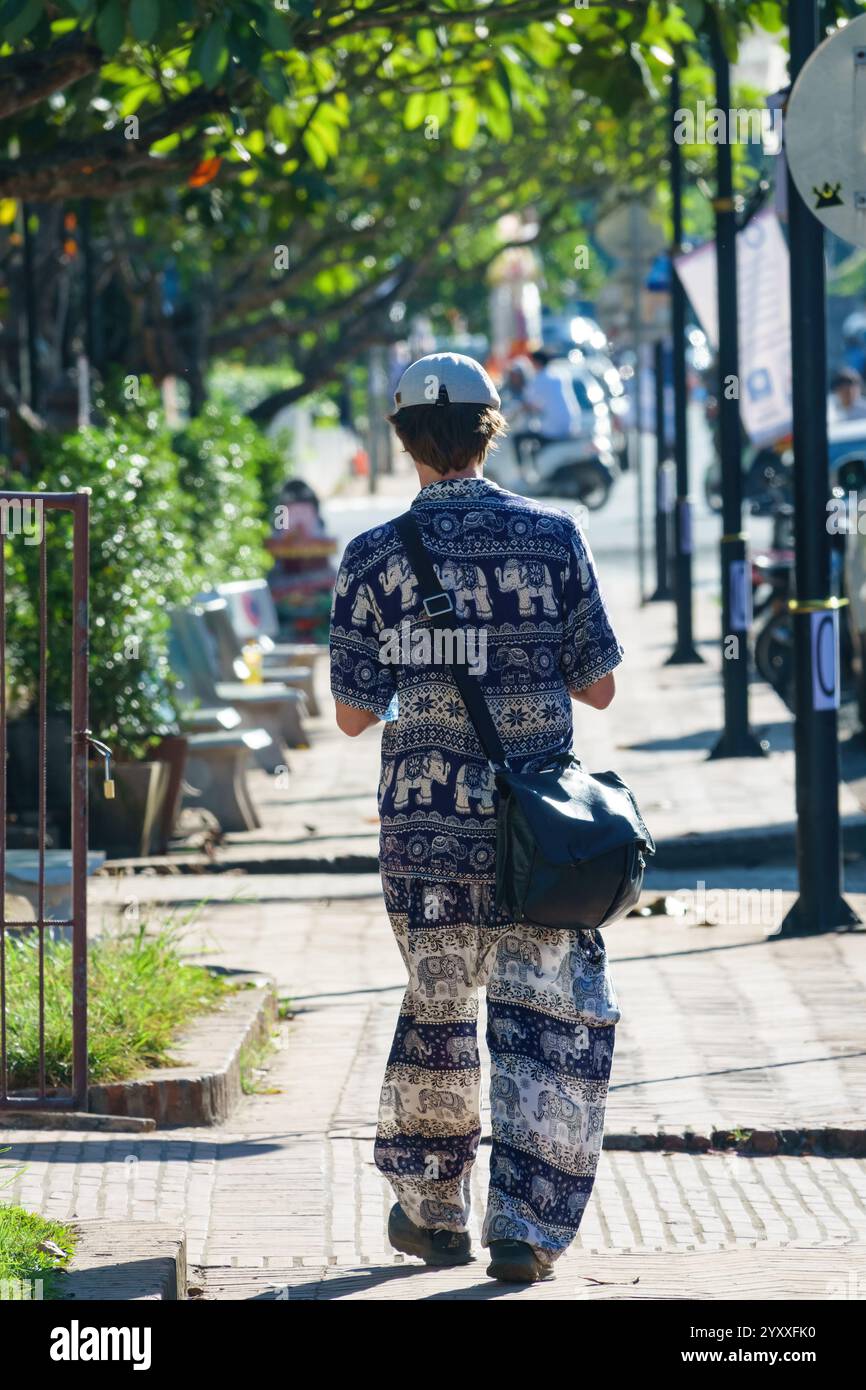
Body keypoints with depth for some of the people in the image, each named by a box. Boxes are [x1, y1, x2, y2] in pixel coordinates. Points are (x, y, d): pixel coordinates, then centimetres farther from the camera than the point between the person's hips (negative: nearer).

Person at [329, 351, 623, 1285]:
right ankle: (525, 1226, -5)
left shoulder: (376, 558, -4)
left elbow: (355, 713, -1)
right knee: (551, 1019, 4)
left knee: (435, 1009, 17)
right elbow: (598, 688, 2)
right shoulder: (554, 539, -2)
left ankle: (429, 1208, 27)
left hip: (427, 831, 1)